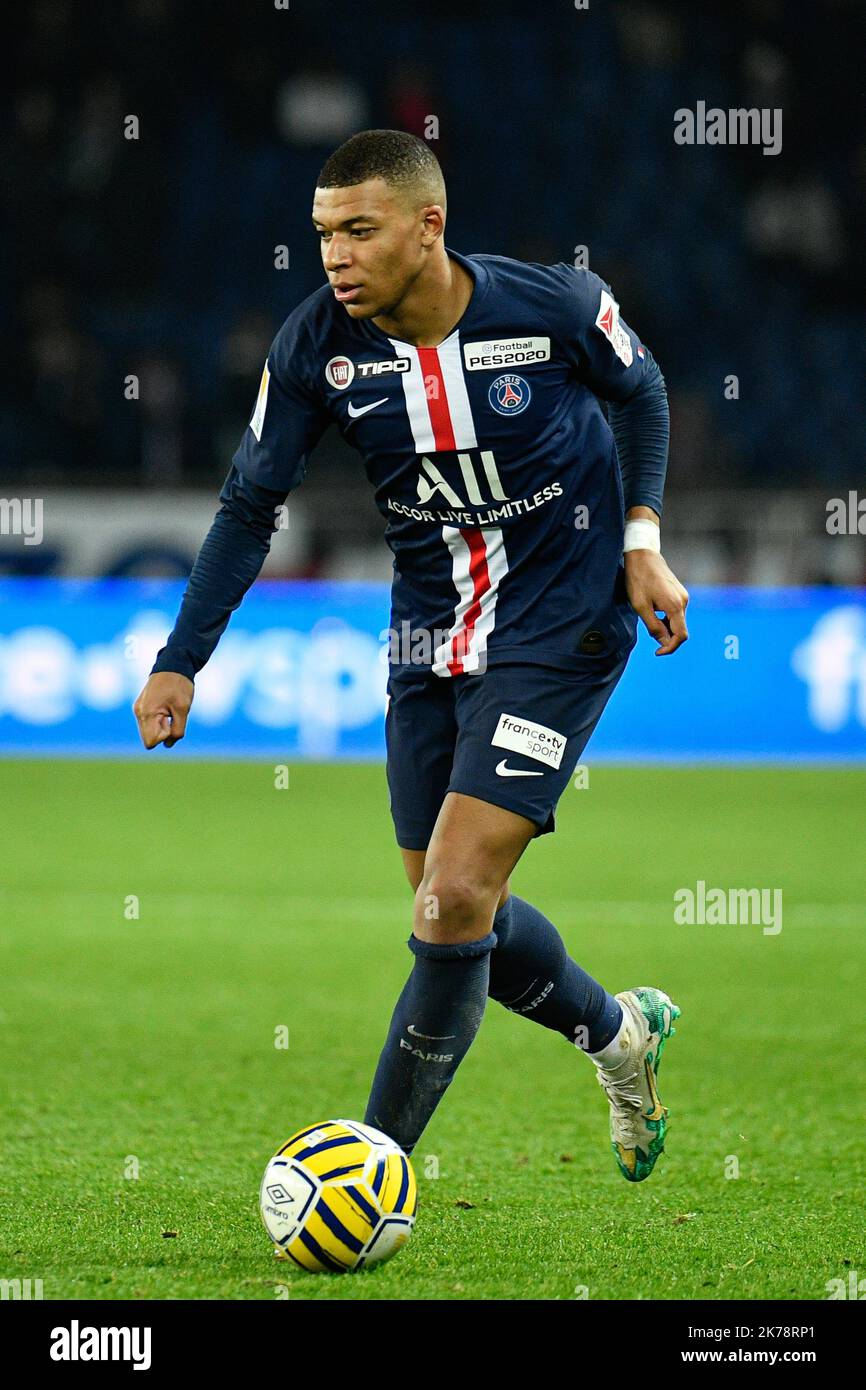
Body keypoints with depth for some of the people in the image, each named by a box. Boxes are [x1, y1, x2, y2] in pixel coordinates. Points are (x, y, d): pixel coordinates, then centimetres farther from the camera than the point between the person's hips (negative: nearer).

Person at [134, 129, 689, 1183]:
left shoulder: (555, 307, -18)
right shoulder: (315, 345, -12)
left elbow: (639, 392, 4)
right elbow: (249, 505, -1)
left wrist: (641, 539, -5)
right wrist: (181, 662, -6)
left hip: (558, 630, -5)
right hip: (429, 641, 5)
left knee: (456, 902, -15)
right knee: (456, 916, 11)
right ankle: (621, 1033, 40)